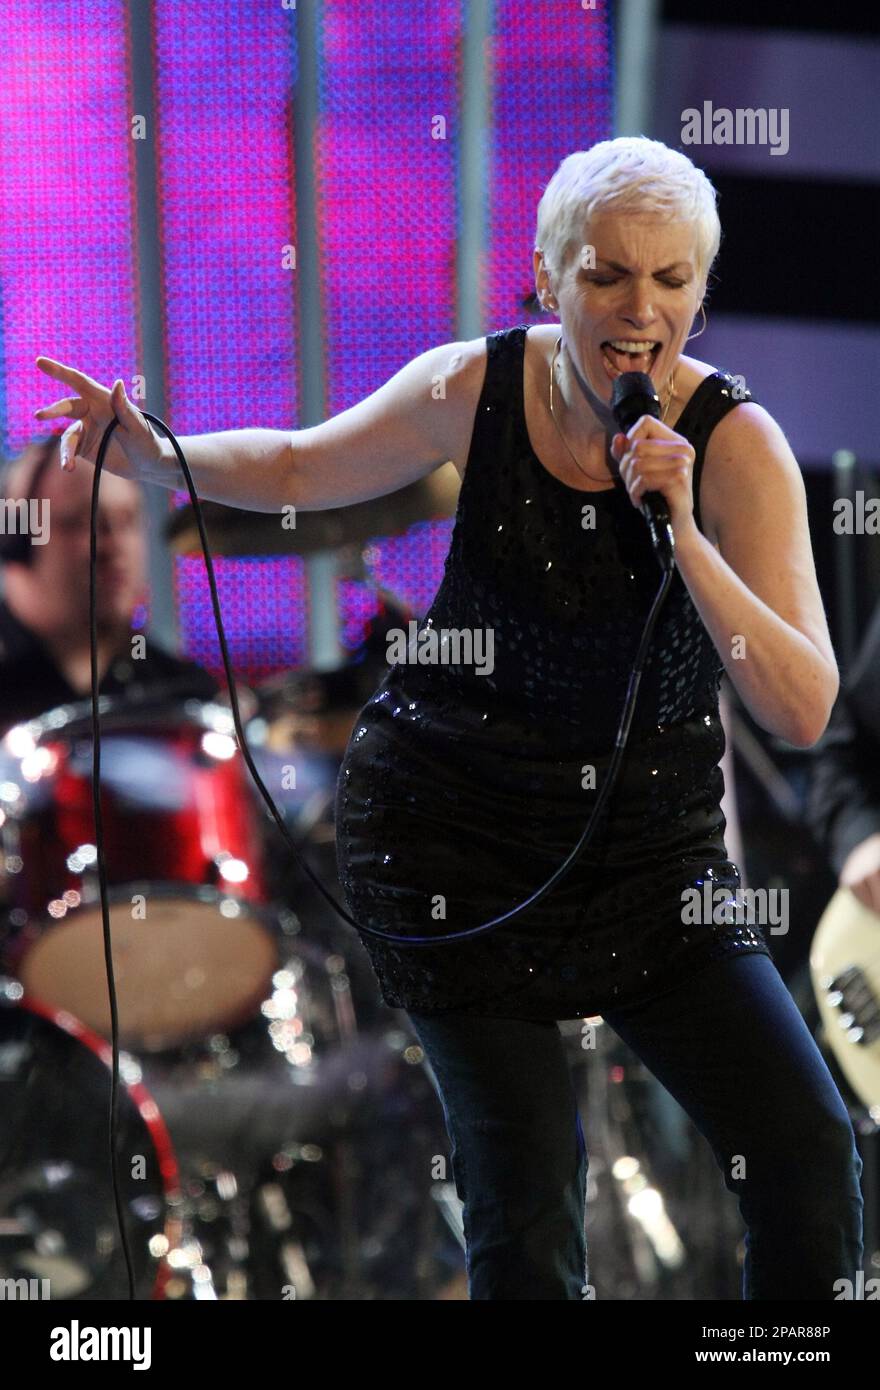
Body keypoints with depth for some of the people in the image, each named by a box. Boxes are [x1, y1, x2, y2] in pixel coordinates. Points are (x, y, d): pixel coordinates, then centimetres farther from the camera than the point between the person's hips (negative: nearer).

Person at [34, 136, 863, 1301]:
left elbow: (803, 712, -21)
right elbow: (302, 470, 11)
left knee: (810, 1153, -8)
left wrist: (683, 534, -31)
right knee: (524, 1185, -4)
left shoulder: (735, 442, -15)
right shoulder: (475, 391, -9)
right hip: (451, 823, 0)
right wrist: (155, 456, -6)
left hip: (650, 848, 0)